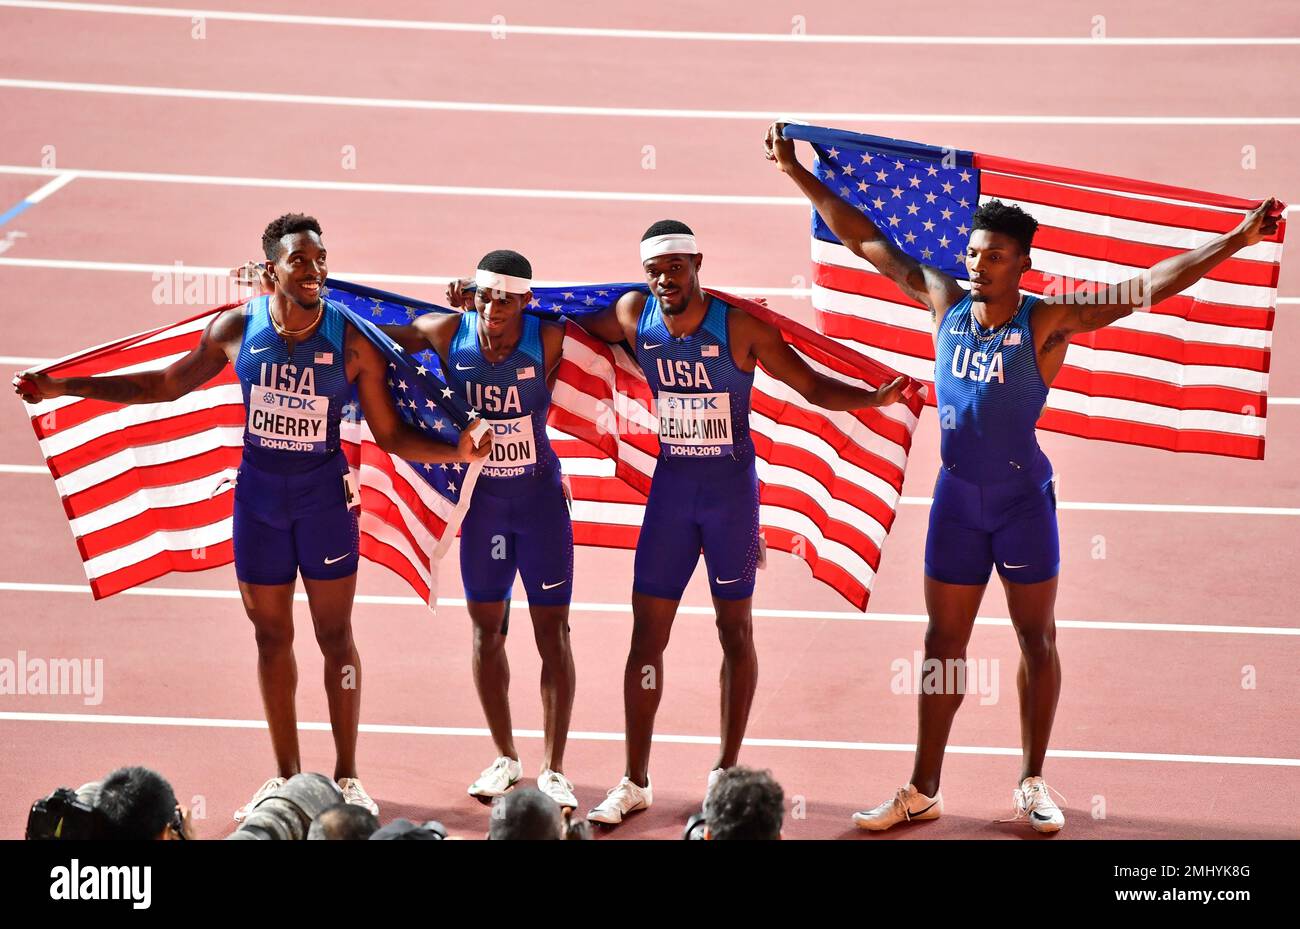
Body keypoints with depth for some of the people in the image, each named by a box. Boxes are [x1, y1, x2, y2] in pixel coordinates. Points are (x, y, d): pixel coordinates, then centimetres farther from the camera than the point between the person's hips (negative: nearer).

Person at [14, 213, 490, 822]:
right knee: (272, 637, 11)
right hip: (258, 497, 2)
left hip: (325, 497, -2)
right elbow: (165, 385, 6)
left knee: (335, 636, 4)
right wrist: (62, 387, 4)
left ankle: (346, 777, 15)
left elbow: (391, 435, -6)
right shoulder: (236, 329, -8)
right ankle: (286, 778, 23)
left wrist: (455, 452, -25)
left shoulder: (352, 340, -13)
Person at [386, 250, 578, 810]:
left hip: (541, 496, -2)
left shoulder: (550, 340, -18)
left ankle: (553, 769, 6)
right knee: (486, 626, 9)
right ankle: (505, 758, 24)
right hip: (482, 497, 2)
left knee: (552, 631, -1)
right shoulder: (448, 333, -13)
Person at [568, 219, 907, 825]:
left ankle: (726, 771, 17)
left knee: (735, 627, 6)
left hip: (731, 485, -3)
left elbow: (811, 386, -10)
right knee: (646, 632, 3)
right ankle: (634, 782, 11)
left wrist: (875, 397, -25)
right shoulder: (633, 316, -3)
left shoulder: (740, 326, -15)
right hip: (671, 484, 3)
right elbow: (575, 325, 17)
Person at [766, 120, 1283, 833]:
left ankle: (1033, 784, 18)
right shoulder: (946, 303, -1)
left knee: (1036, 639, 6)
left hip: (1023, 498, -3)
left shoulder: (1047, 320, -12)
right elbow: (866, 241, 5)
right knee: (943, 644, 9)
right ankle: (922, 791, 15)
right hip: (956, 497, 3)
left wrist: (1237, 239, -30)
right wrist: (800, 176, 5)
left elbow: (1149, 286, -21)